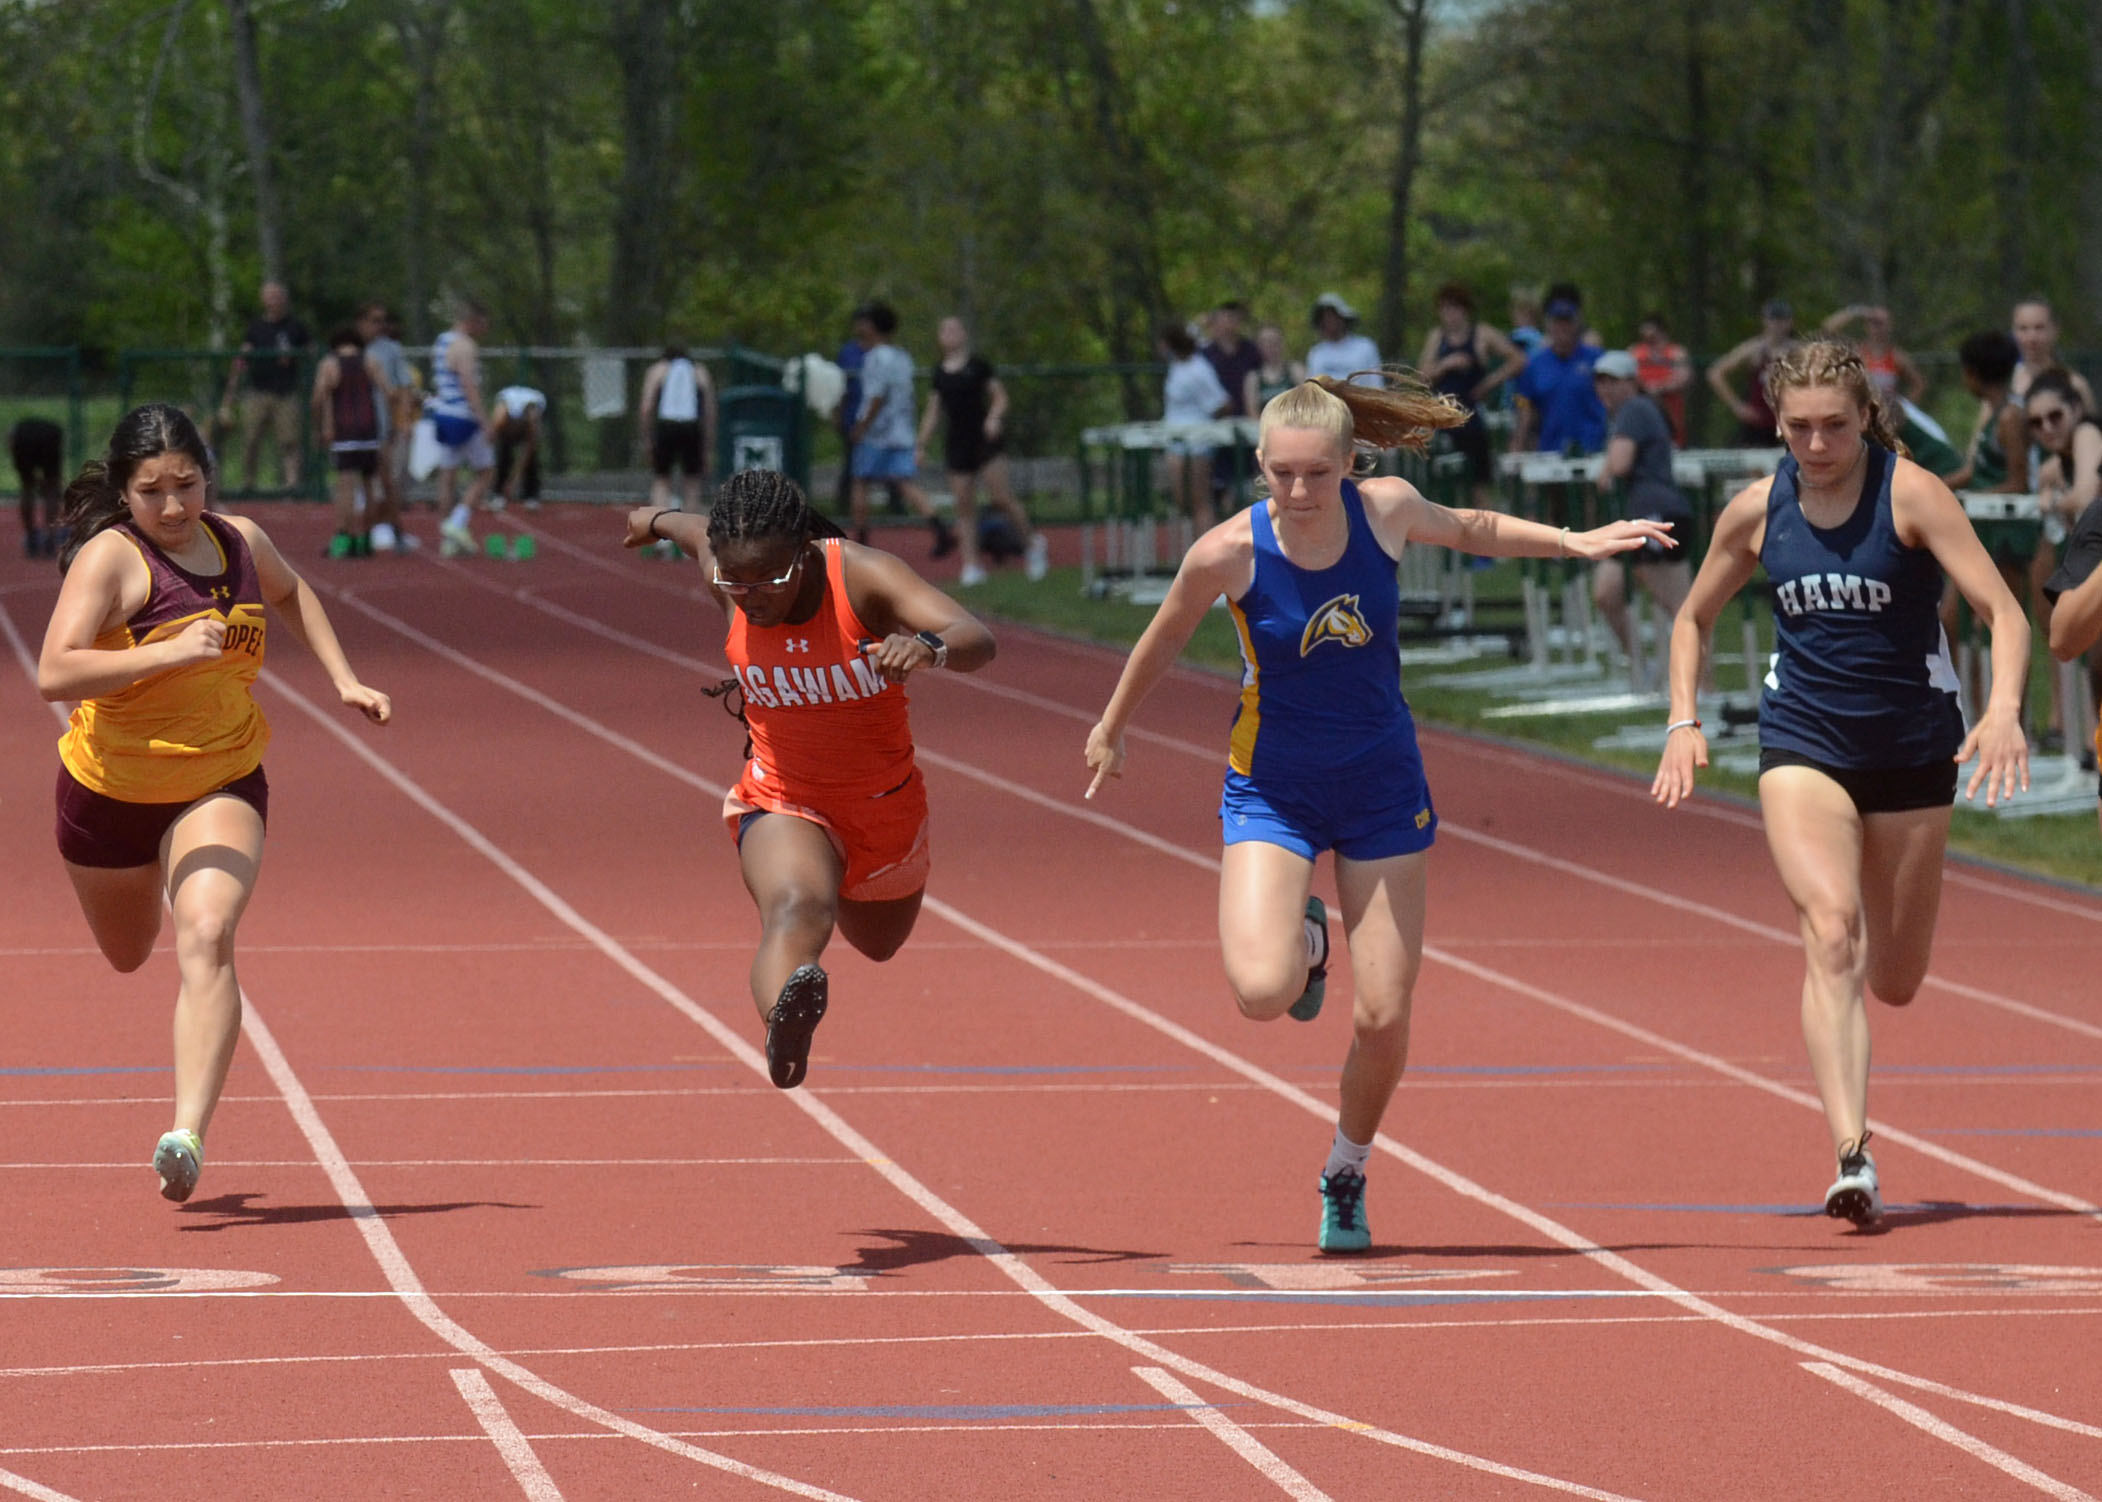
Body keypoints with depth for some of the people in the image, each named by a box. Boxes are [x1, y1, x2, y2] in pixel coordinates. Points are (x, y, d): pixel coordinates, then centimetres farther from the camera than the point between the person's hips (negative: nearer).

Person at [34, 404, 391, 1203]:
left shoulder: (240, 543, -3)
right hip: (111, 786, -1)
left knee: (205, 940, -24)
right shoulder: (110, 558, -20)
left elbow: (290, 593, 23)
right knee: (127, 954, 23)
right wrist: (171, 653, -41)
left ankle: (188, 1136, -33)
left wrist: (343, 678, 12)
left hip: (221, 785, 1)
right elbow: (54, 674, -33)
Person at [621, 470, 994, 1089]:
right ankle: (786, 1018, -68)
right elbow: (698, 530, 10)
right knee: (798, 910, -36)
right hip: (784, 802, -1)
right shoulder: (725, 575, -17)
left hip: (887, 806, 1)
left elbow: (978, 641, -41)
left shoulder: (863, 576, -27)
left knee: (878, 943, 31)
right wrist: (658, 520, 34)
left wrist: (928, 647, -65)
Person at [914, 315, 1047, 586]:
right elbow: (933, 412, 17)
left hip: (986, 439, -4)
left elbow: (1000, 396, -1)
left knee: (1002, 497, -12)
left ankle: (1032, 542, 9)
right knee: (964, 507, 0)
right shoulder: (940, 374, 11)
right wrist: (920, 444, 11)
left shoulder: (978, 365, -1)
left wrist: (994, 418, -20)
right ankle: (971, 565, 2)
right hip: (957, 441, 4)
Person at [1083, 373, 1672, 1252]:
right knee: (1261, 992, -23)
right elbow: (1165, 640, 1)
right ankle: (1306, 940, 16)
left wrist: (1575, 542, 8)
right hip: (1272, 789, -2)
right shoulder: (1229, 553, -20)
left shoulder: (1387, 511, -14)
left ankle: (1346, 1173, 29)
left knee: (1384, 1019, -1)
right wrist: (1111, 729, 15)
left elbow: (1469, 531, 12)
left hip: (1382, 785, 2)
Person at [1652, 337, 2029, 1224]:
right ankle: (1853, 1160, -30)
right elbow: (1695, 618, 17)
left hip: (1912, 748, 0)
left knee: (1893, 983, 9)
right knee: (1831, 933, -23)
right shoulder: (1757, 511, 0)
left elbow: (2002, 610, -15)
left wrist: (2004, 709, -32)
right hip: (1803, 743, 1)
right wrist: (1683, 722, 3)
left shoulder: (1909, 494, -10)